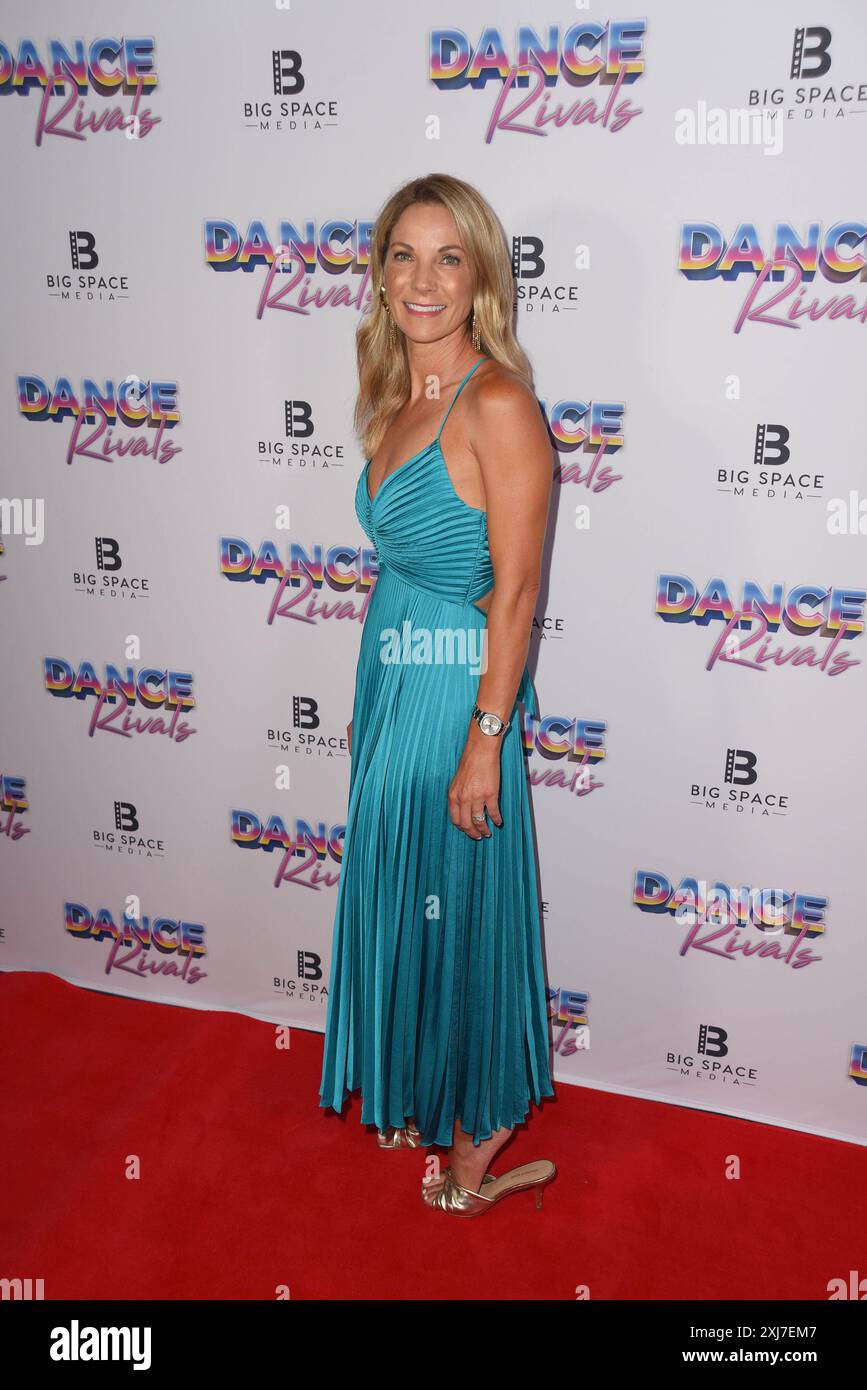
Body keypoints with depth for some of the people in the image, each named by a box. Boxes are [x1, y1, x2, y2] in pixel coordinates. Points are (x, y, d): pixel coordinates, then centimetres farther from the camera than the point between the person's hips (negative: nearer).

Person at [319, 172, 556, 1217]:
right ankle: (418, 1096, 41)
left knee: (458, 905, 5)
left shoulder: (496, 402, -16)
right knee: (394, 890, 19)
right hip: (389, 680, 8)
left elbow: (515, 589, -19)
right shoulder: (396, 399, 9)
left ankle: (481, 1127, 28)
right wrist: (374, 692, 16)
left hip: (455, 690, -8)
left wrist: (485, 741, -20)